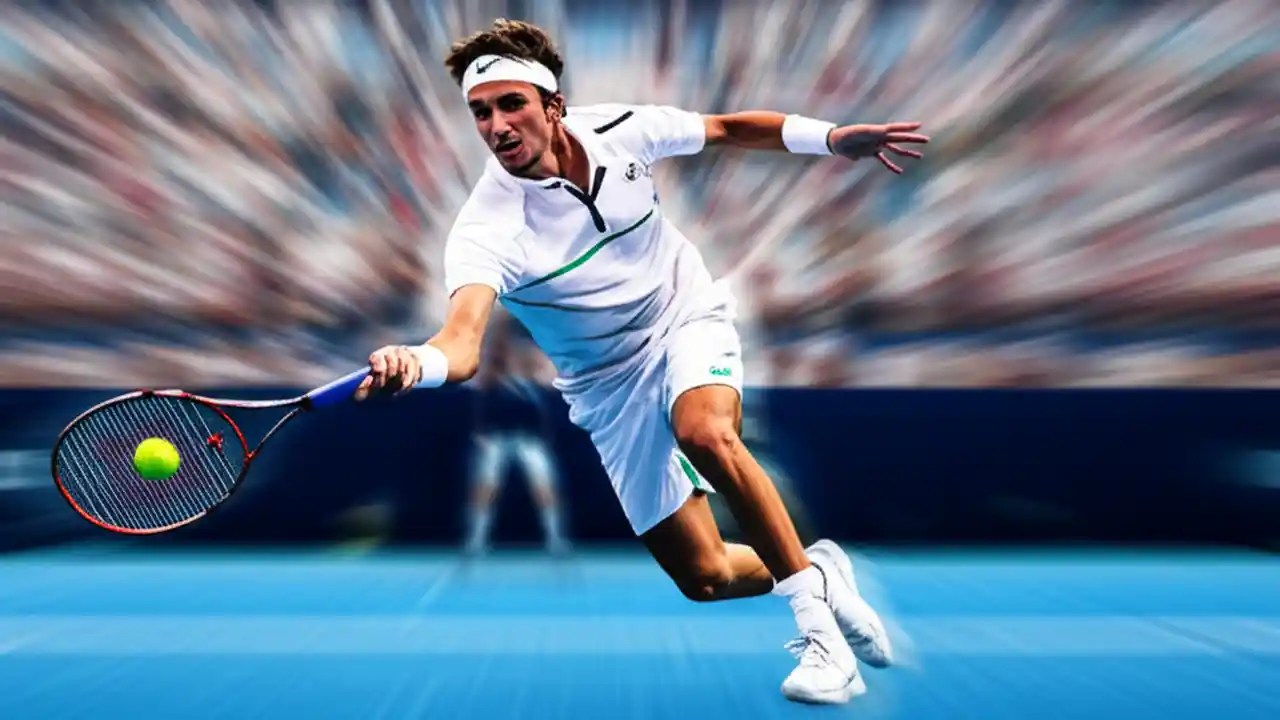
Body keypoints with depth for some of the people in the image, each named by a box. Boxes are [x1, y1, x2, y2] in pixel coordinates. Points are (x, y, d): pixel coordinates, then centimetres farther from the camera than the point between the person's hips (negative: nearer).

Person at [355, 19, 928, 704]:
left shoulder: (621, 130, -17)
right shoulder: (484, 228, -27)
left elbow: (725, 128, 2)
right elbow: (463, 342, -44)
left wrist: (829, 136, -8)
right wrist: (413, 362, -67)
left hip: (688, 320, 0)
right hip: (610, 385, 0)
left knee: (705, 431, -36)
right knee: (704, 577, 0)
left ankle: (813, 597, -18)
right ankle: (820, 567, 30)